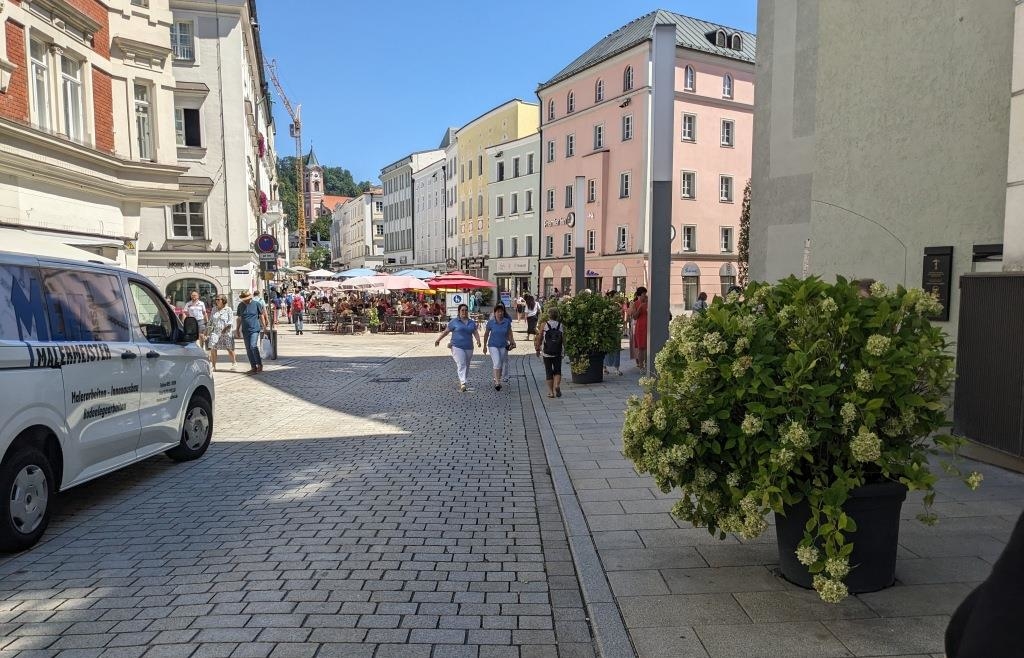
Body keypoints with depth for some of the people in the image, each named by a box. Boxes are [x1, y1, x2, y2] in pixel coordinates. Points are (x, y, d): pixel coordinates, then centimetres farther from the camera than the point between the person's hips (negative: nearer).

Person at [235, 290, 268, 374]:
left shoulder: (256, 304, -3)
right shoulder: (240, 305, 8)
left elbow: (261, 315, 5)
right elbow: (239, 318, 16)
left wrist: (264, 326, 4)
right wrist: (237, 329, 16)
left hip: (255, 329, -5)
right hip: (245, 330, 5)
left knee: (253, 346, -18)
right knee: (248, 349, 6)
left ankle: (259, 364, -7)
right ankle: (254, 367, 13)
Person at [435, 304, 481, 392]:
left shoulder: (472, 323, 13)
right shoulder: (454, 322, 2)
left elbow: (476, 333, 7)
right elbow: (446, 331, 6)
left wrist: (478, 341, -11)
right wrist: (438, 340, 6)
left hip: (469, 347, 5)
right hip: (457, 347, -5)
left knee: (466, 366, 9)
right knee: (461, 364, -17)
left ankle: (460, 382, 24)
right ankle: (463, 383, -24)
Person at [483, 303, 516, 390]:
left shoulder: (507, 321, -5)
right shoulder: (491, 322, -8)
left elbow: (509, 333, 6)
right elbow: (486, 334, 3)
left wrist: (512, 343, 4)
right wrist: (485, 346, 7)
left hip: (503, 345, 3)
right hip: (493, 345, -2)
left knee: (502, 364, 11)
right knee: (497, 363, -15)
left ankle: (497, 379, 31)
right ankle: (497, 382, -13)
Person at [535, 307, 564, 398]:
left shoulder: (544, 325, -6)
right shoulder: (560, 326, -3)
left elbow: (539, 339, -2)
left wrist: (537, 350, 10)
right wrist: (564, 351, 14)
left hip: (546, 353, -1)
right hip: (558, 353, 1)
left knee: (549, 372, 7)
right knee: (557, 371, 13)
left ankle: (551, 392, 8)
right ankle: (557, 385, -11)